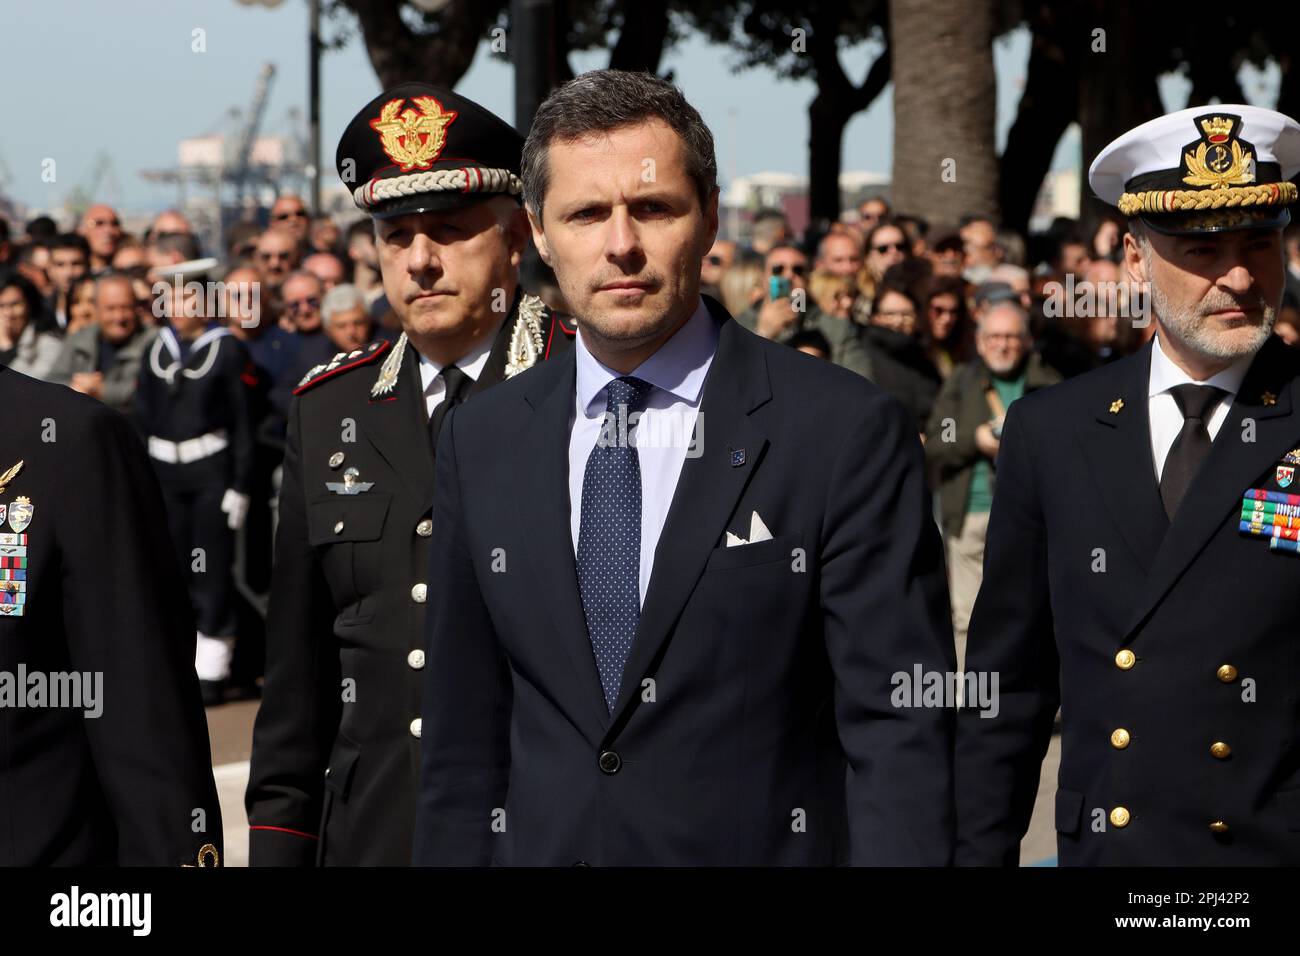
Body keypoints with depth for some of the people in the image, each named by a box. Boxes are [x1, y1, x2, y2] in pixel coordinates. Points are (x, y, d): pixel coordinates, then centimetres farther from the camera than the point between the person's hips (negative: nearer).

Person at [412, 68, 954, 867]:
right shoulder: (482, 442, 4)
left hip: (765, 844, -3)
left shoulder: (849, 433, -10)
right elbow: (464, 740, 7)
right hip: (538, 845, 4)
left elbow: (899, 736, -13)